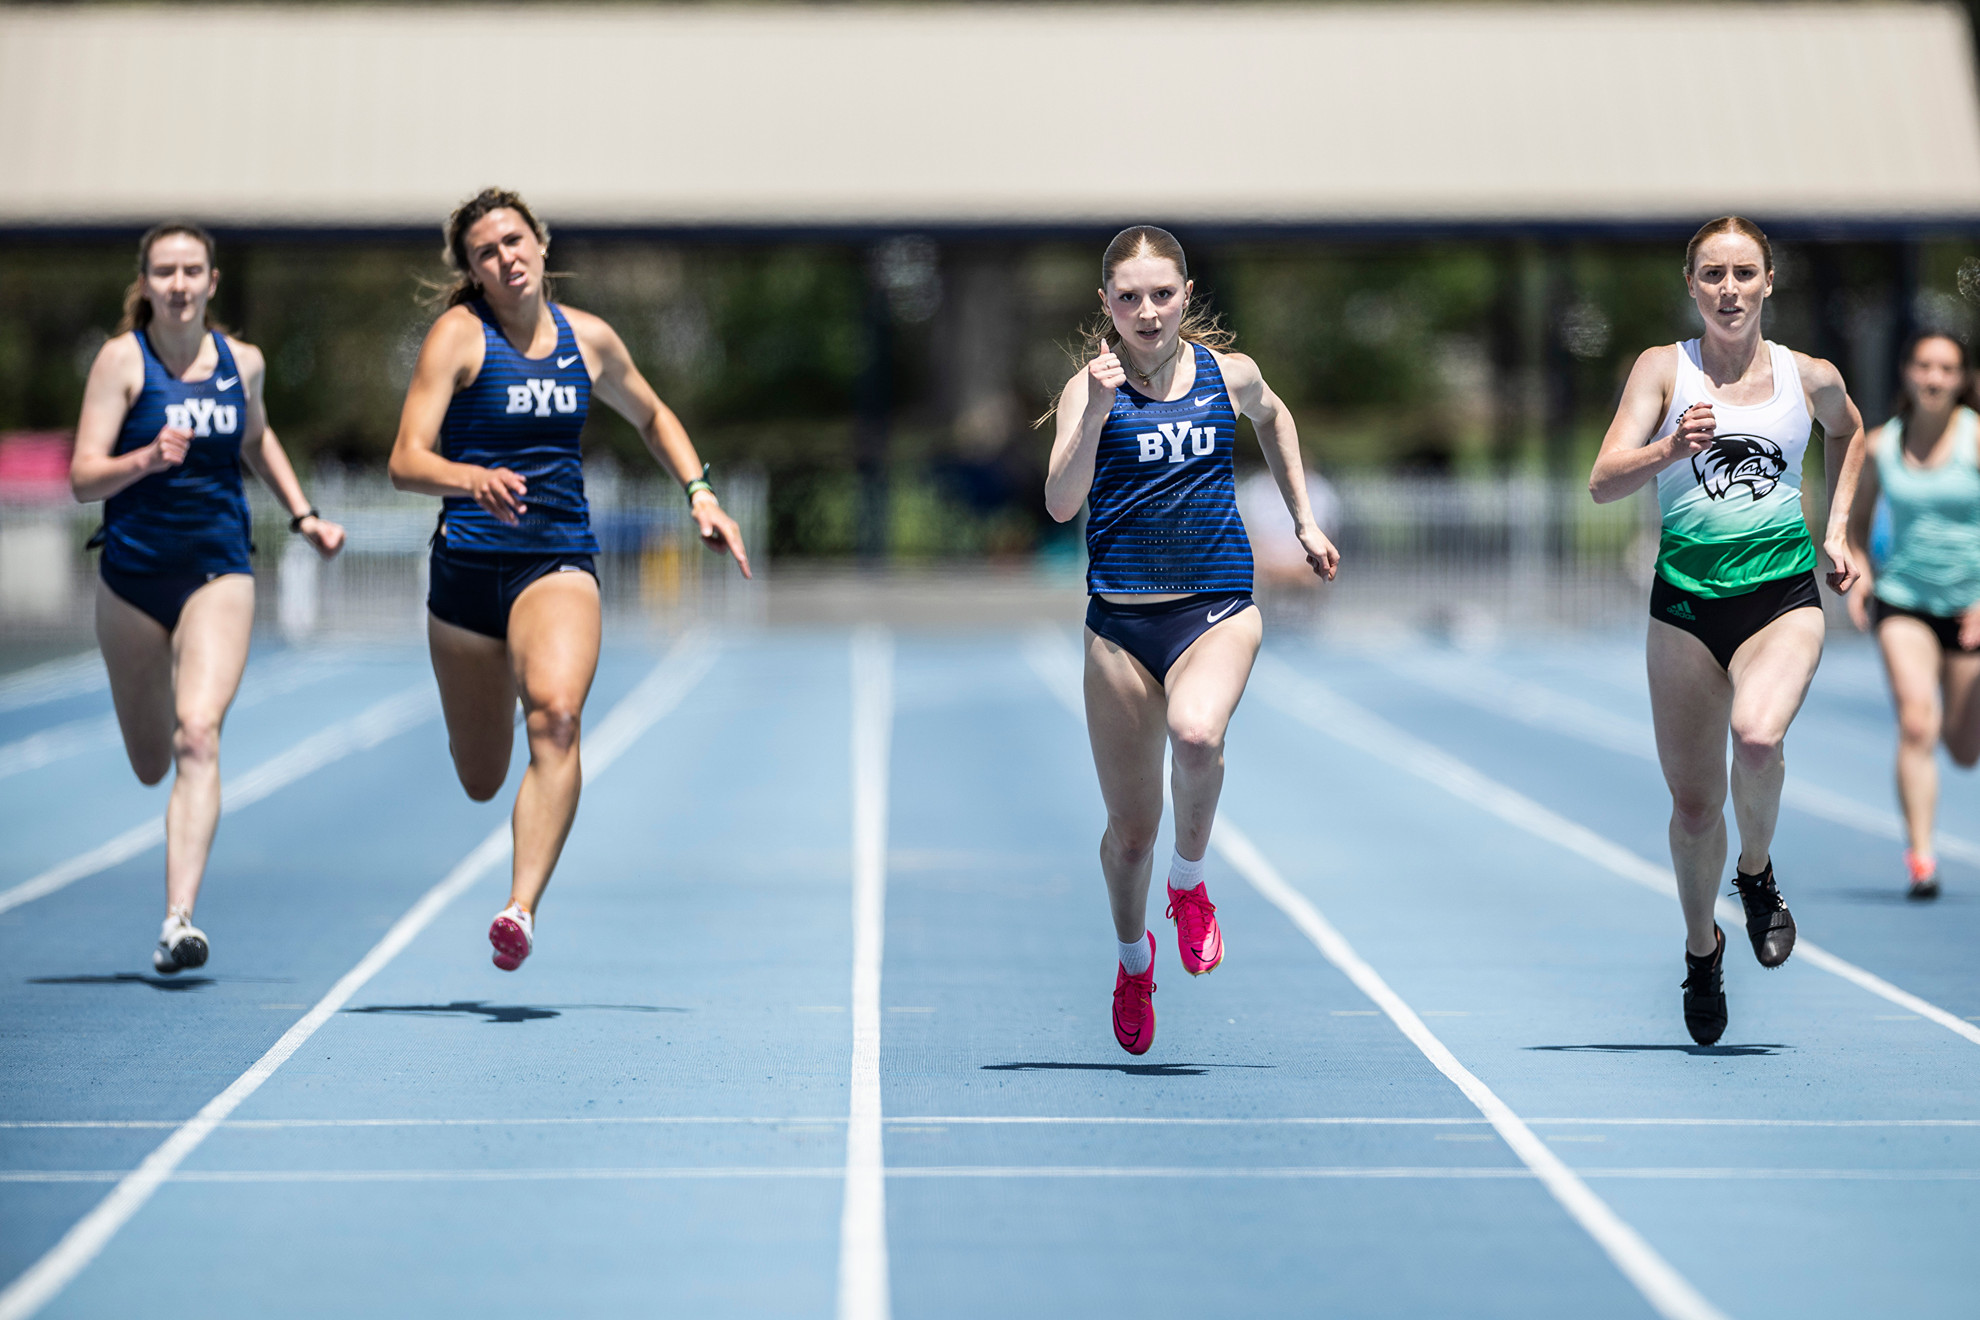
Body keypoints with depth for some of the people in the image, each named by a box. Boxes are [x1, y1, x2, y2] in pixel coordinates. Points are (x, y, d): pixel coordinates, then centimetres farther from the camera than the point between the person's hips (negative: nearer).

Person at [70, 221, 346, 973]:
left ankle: (180, 918, -26)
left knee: (197, 736, -20)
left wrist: (303, 516, 18)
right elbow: (83, 478, -13)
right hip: (132, 577, 0)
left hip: (219, 572, 0)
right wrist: (148, 459, -30)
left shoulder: (243, 363, 3)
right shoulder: (122, 359, -6)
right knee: (150, 765, 11)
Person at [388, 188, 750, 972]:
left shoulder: (588, 340, 6)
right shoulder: (460, 335, -4)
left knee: (556, 714, -29)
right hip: (468, 562, -1)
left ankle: (522, 908, -35)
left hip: (560, 561, 1)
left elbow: (651, 416, 26)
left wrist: (699, 493, 12)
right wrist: (475, 479, -33)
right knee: (480, 782, 9)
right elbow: (406, 462, -13)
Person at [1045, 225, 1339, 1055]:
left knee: (1197, 733, -33)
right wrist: (1097, 411, -30)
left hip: (1217, 607, 0)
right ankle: (1133, 954, 38)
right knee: (1129, 829, 7)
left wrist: (1303, 520, 24)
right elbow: (1060, 503, -19)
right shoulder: (1091, 388, -5)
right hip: (1122, 619, 0)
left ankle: (1190, 881, -4)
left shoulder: (1228, 374, 2)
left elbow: (1274, 419, 26)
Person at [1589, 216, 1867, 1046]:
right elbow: (1603, 484, -11)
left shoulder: (1811, 377, 3)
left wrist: (1836, 530, 17)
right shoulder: (1663, 368, -2)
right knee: (1693, 804, 5)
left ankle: (1757, 870, 0)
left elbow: (1848, 431, 27)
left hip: (1783, 592, -1)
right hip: (1687, 596, 1)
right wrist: (1670, 450, -29)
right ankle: (1701, 948, 32)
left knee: (1757, 736, -31)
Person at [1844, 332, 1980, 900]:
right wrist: (1858, 572, -1)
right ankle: (1920, 857, -18)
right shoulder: (1881, 445, 2)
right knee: (1916, 725, -21)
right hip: (1902, 598, 0)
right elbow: (1855, 522, 17)